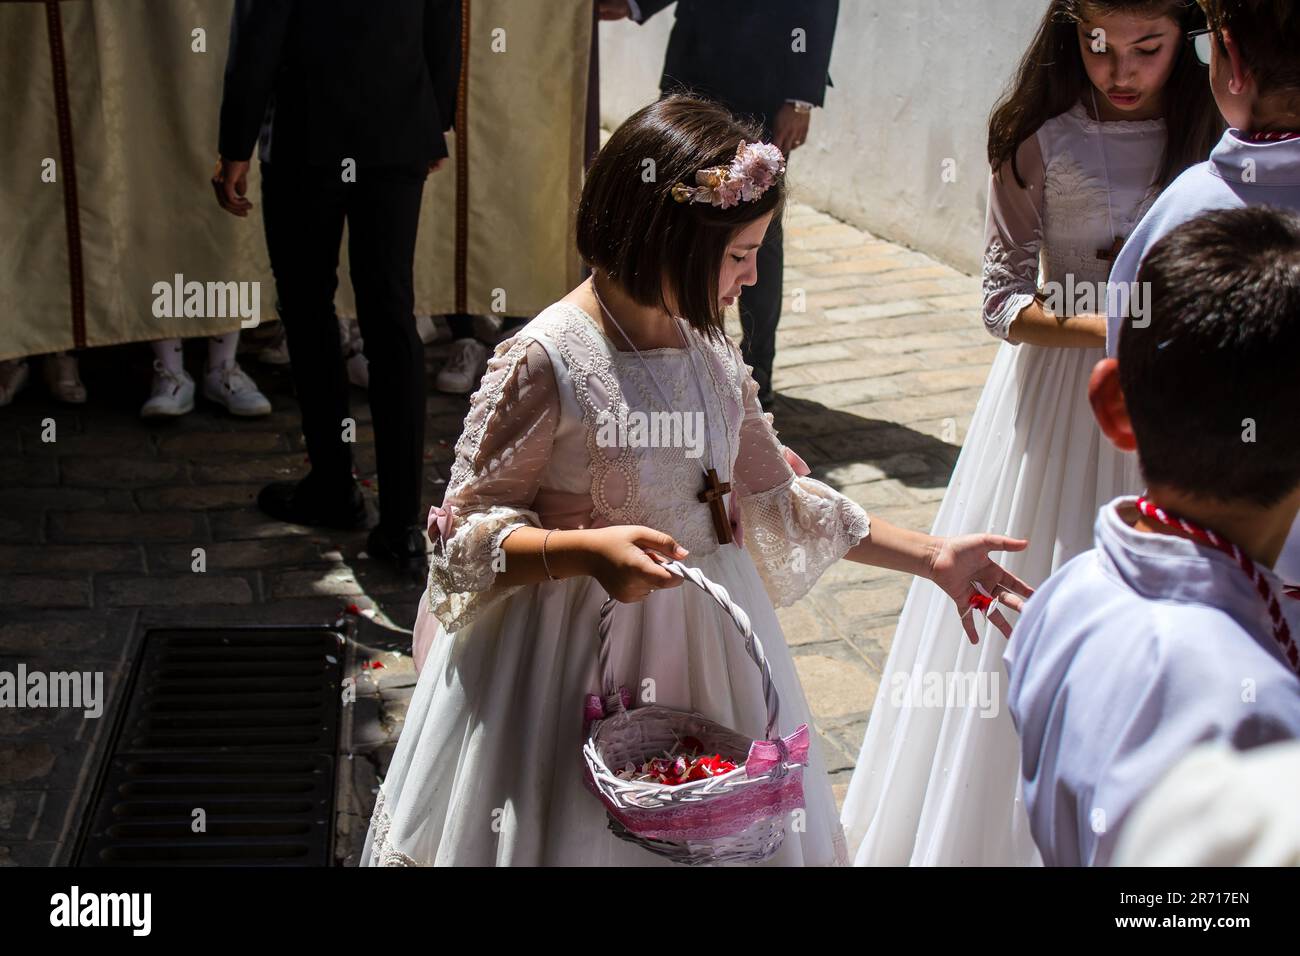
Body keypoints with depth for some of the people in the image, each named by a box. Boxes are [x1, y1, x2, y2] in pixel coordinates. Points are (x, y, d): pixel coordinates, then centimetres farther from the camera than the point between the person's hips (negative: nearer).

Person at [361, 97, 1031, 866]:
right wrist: (589, 550, -30)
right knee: (583, 834, 6)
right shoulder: (546, 361, -19)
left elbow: (775, 498, 9)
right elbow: (464, 534, -13)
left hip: (703, 643, 6)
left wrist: (931, 557, 7)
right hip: (577, 660, -6)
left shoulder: (709, 351, 0)